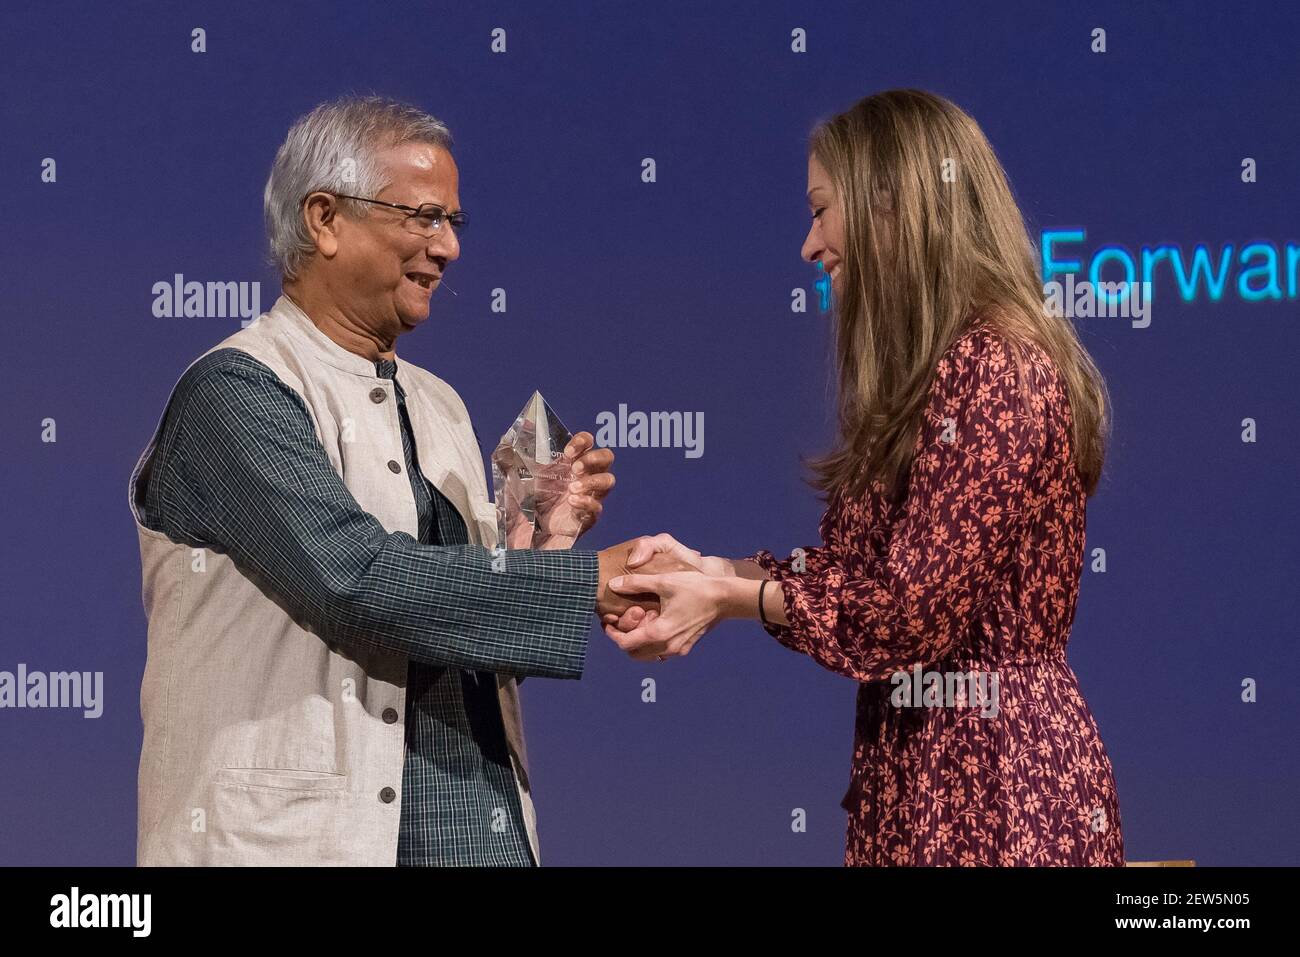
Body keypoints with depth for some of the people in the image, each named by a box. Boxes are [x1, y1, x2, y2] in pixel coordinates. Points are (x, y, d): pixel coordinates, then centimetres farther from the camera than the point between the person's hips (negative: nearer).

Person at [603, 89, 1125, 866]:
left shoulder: (996, 372, -17)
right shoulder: (943, 369, 15)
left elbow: (914, 607, -19)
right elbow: (857, 568, 12)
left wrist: (728, 596, -10)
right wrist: (713, 571, 2)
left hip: (992, 780, -9)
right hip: (925, 765, 9)